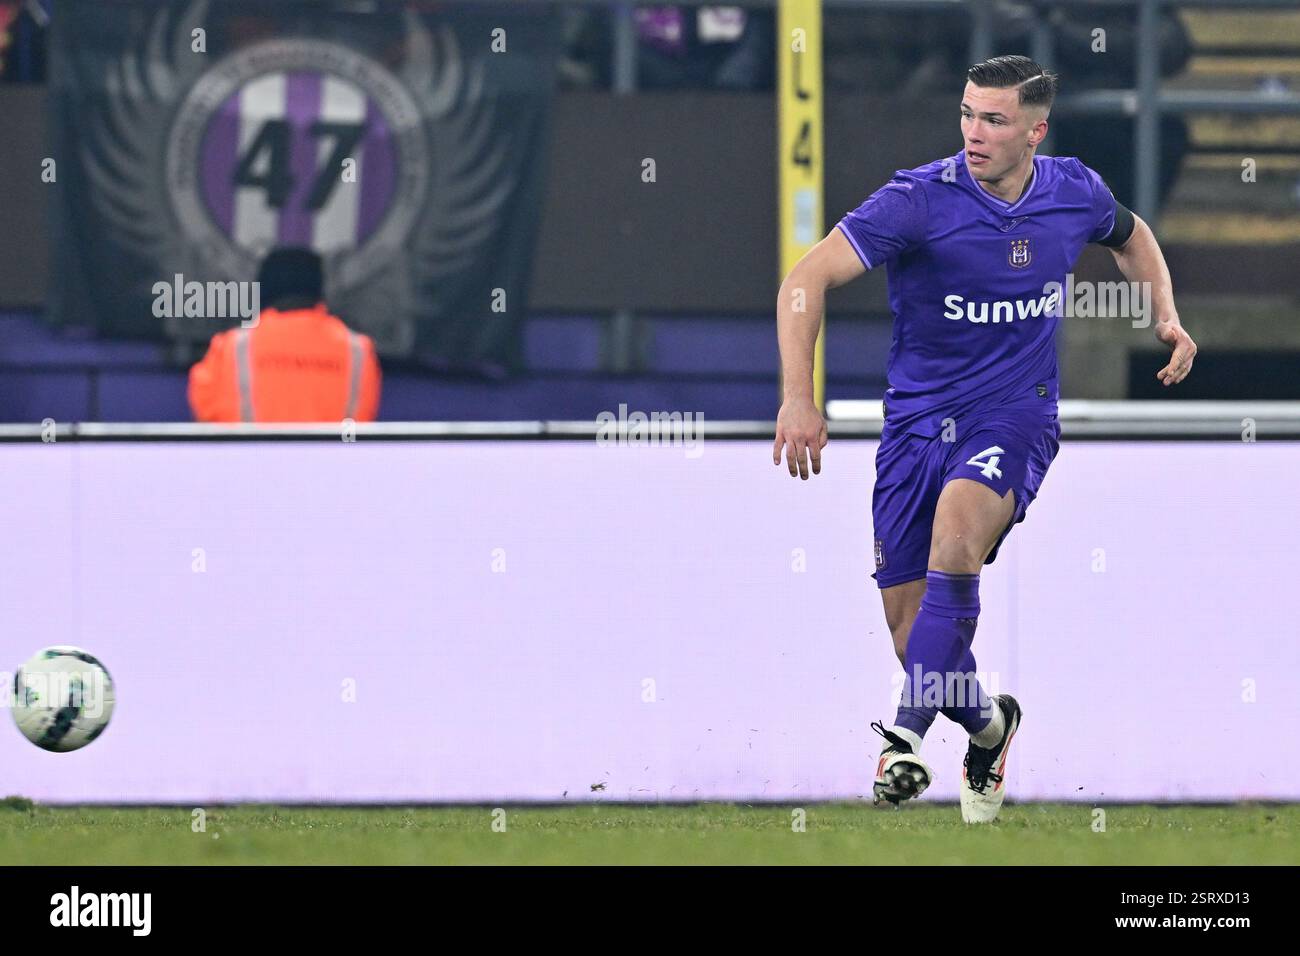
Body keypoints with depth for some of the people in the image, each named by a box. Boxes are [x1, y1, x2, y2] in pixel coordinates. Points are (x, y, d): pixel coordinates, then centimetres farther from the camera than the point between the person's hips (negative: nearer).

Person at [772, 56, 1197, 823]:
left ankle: (908, 738, -33)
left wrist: (1168, 318, 8)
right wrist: (800, 398, -30)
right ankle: (987, 725, 35)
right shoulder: (921, 199, -14)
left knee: (957, 523, -33)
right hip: (917, 416, 0)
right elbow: (809, 278, -20)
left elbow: (1131, 237, 24)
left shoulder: (1075, 192, -2)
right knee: (911, 633, 1)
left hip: (1015, 416, 0)